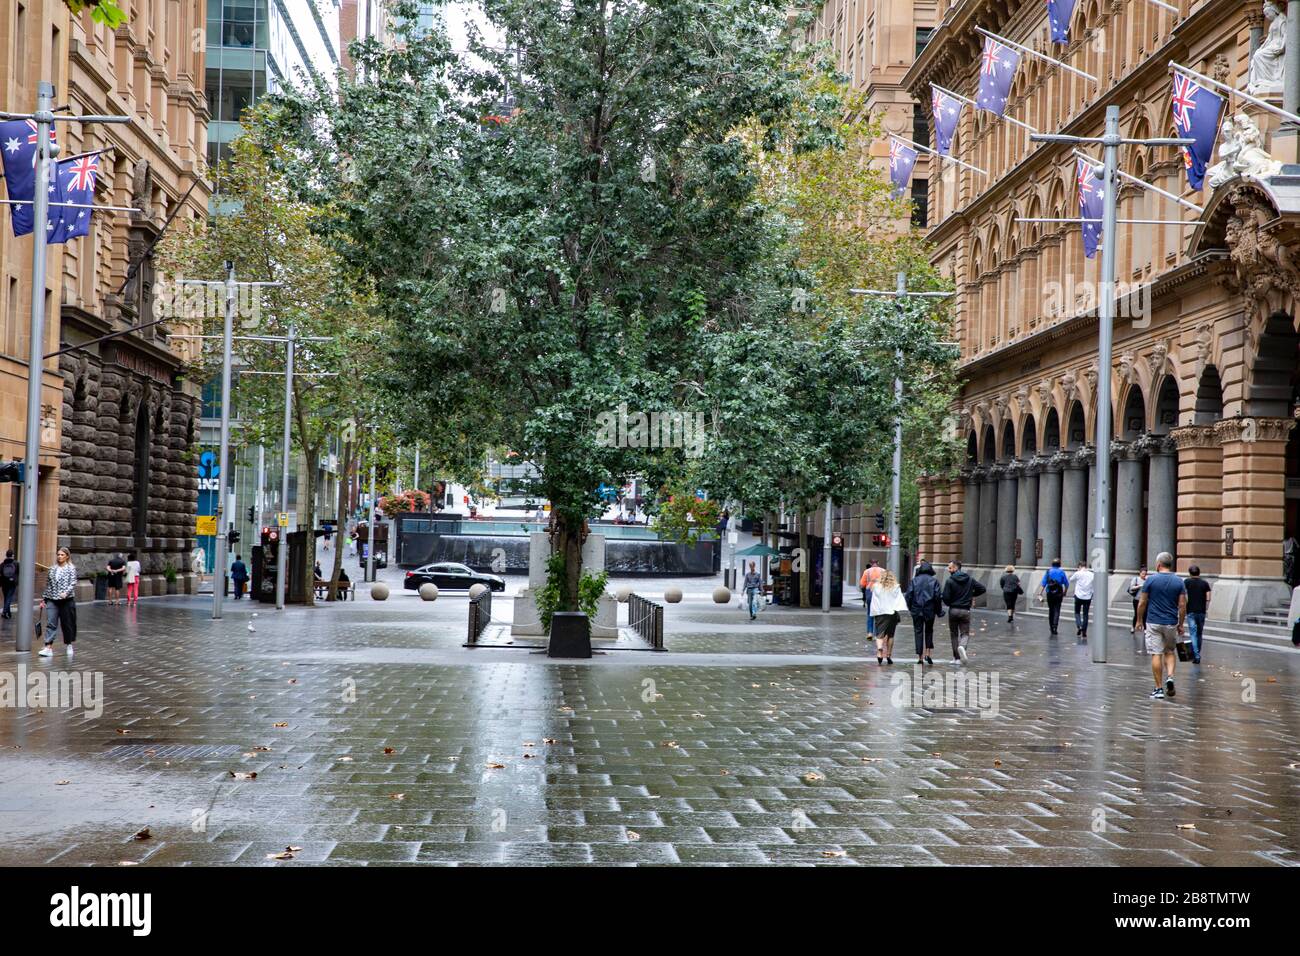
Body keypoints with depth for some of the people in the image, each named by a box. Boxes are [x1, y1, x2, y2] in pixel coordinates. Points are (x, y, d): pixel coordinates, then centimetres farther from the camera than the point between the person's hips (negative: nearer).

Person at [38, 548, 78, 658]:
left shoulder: (71, 568, 0)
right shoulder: (52, 569, 12)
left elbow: (73, 583, -10)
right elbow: (47, 585, 16)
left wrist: (66, 592, -27)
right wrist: (43, 599, 14)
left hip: (66, 600, -3)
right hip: (52, 600, 3)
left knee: (67, 623, 7)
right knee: (50, 624, -7)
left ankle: (68, 645, 25)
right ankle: (48, 647, -13)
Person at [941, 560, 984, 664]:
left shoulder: (950, 581, -11)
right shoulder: (970, 579, 3)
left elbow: (945, 597, -14)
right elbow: (982, 588, 6)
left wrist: (949, 604, 8)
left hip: (953, 611, -2)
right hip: (965, 611, 2)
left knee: (954, 634, 11)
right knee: (965, 633, 7)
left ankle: (957, 658, 9)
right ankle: (962, 647, -26)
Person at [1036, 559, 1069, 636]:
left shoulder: (1048, 572, 0)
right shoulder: (1062, 572, -1)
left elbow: (1043, 583, -4)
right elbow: (1066, 584, 4)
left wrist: (1040, 594, -4)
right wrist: (1064, 593, 18)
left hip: (1049, 593, 2)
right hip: (1058, 594, -2)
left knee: (1051, 610, 13)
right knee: (1057, 611, -2)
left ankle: (1051, 627, 19)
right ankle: (1055, 626, -19)